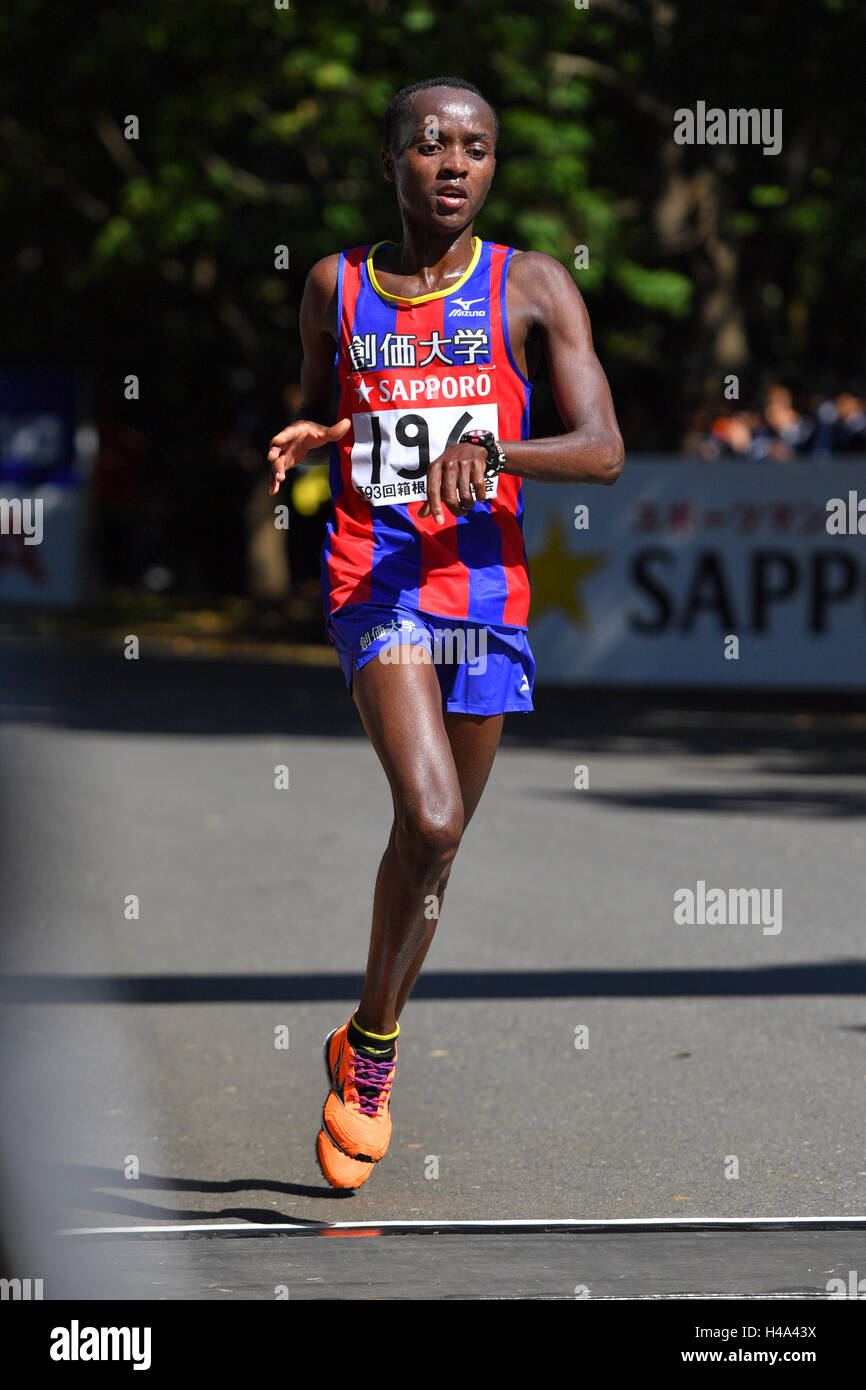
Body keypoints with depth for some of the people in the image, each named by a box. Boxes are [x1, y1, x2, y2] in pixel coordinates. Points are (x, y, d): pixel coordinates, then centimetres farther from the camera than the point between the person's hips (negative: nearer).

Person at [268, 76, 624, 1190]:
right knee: (429, 819, -23)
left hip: (487, 585, 2)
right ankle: (375, 1044, -4)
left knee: (437, 845, 11)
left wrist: (493, 449, -23)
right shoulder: (336, 288, 7)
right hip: (374, 582, -2)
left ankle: (364, 1057, 33)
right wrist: (296, 442, -2)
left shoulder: (532, 287, 2)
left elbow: (603, 450, -5)